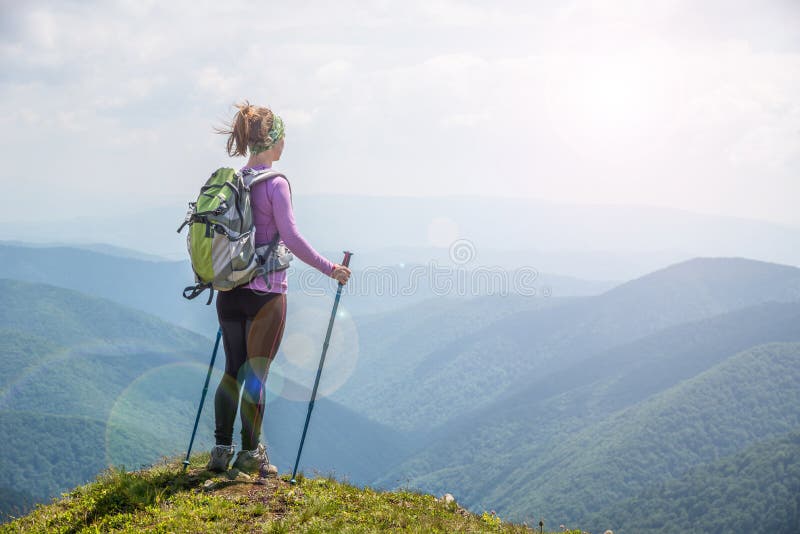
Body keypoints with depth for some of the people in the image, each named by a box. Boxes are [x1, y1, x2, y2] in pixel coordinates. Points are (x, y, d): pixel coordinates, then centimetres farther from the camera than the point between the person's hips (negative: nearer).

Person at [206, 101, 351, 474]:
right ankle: (250, 454, 11)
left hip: (229, 290, 6)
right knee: (256, 374, 3)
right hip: (265, 293, -6)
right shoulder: (275, 183, -12)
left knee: (233, 371, 14)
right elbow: (291, 238, -16)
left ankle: (221, 450, 16)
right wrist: (330, 268, -7)